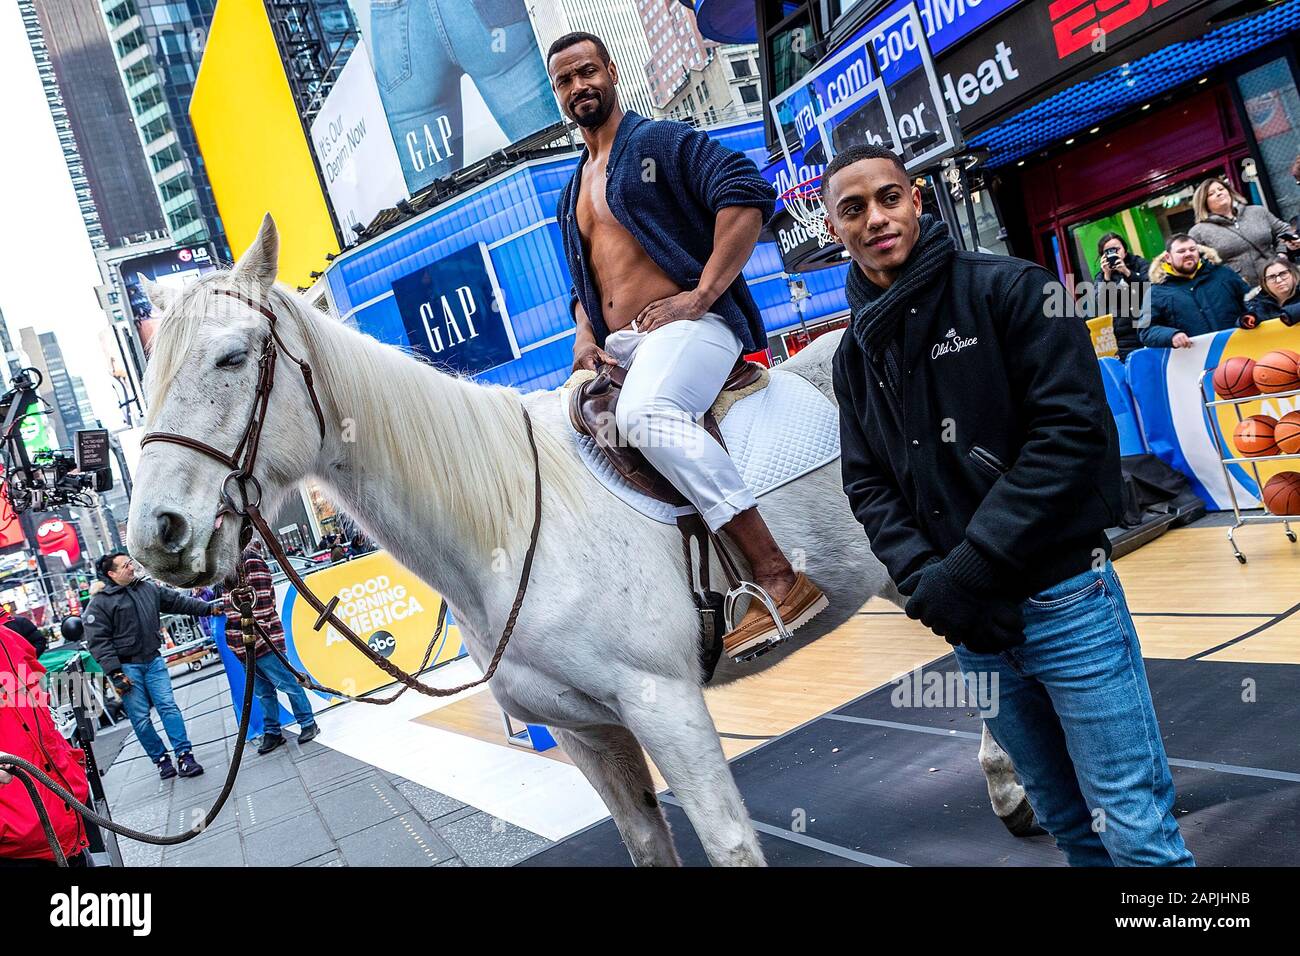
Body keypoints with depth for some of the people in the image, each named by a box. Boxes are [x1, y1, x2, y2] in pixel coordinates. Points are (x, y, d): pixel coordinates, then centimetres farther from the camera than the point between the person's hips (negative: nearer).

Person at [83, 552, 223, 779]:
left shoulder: (148, 588, 8)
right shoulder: (99, 603, -7)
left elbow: (178, 601, 17)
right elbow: (98, 641, -11)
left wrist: (209, 608, 14)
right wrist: (115, 673, -15)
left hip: (153, 660, 4)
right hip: (126, 666, -4)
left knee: (168, 706, -4)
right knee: (141, 717, 0)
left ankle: (185, 756, -3)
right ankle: (161, 760, 11)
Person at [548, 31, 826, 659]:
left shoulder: (662, 142, 4)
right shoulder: (571, 197, 27)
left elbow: (748, 194, -11)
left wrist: (702, 293, -18)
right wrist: (584, 336, 8)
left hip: (689, 324, -8)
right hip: (616, 351, 8)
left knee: (643, 414, -37)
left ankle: (778, 578, -36)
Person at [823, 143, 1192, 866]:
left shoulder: (1011, 290, -6)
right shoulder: (855, 355, 9)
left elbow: (1074, 432, -15)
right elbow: (870, 486, 8)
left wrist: (969, 568, -19)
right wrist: (926, 580, -10)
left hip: (1065, 599, -5)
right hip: (972, 625, 5)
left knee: (1137, 832, 0)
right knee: (1068, 821, 18)